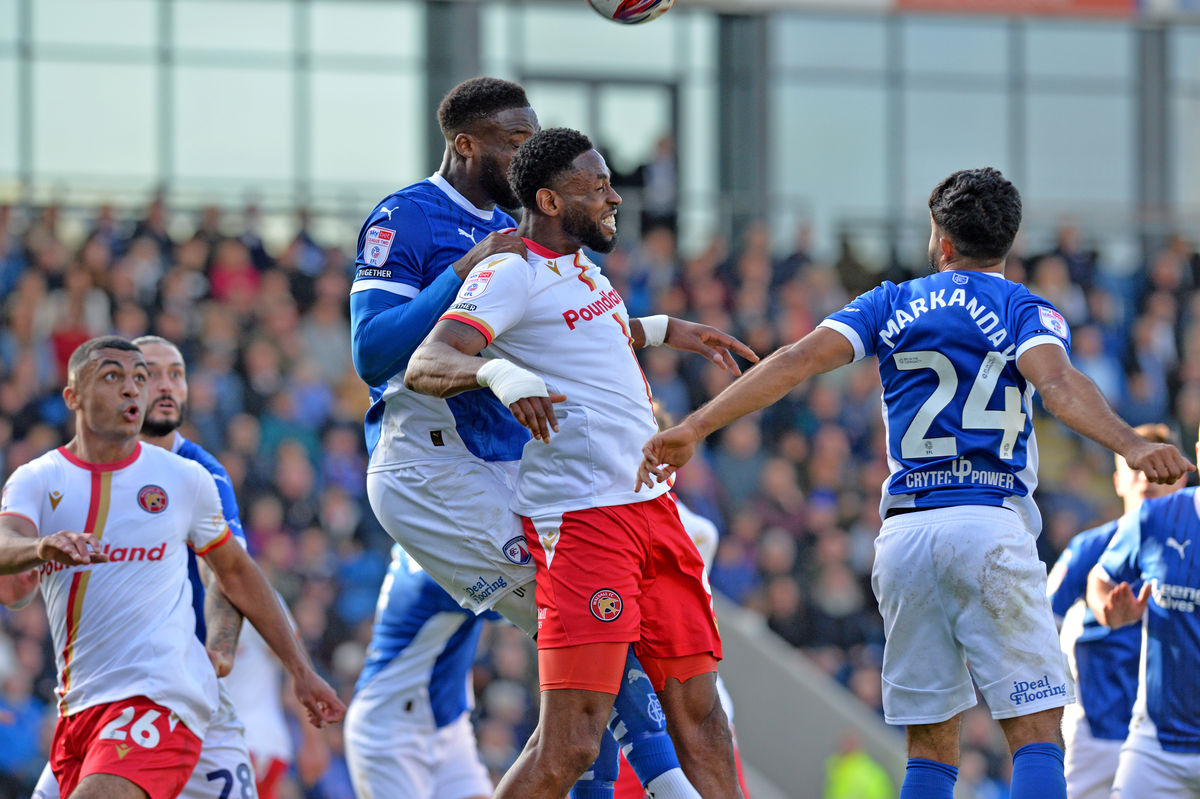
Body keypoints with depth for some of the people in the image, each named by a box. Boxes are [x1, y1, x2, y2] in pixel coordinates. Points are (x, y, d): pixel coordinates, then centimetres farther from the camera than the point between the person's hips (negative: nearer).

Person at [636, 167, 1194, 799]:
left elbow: (798, 360, 2)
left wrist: (693, 428, -1)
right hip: (992, 524, -4)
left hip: (904, 531, 4)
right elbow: (1056, 383, -16)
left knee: (932, 746, 11)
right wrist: (1131, 446, -31)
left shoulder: (890, 306, 15)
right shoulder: (1028, 312, 6)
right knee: (1037, 735, -5)